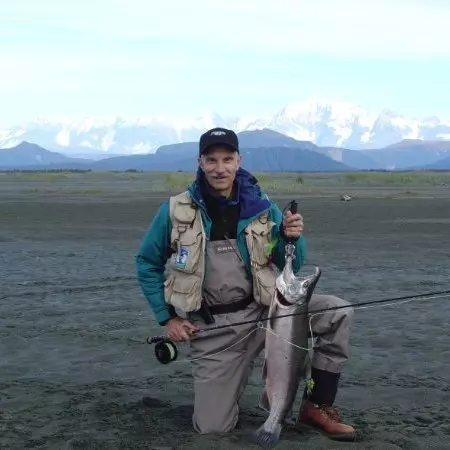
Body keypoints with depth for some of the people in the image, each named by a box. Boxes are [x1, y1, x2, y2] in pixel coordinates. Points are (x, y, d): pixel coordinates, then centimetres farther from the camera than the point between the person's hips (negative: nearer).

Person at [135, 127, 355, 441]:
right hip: (213, 326, -1)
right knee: (211, 427, -6)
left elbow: (291, 268, 4)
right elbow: (147, 264, 4)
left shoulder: (262, 207, -3)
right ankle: (230, 382, 29)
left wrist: (292, 238, -17)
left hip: (264, 310, 2)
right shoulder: (176, 211, -7)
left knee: (337, 313, -18)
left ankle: (318, 406, -3)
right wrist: (167, 318, -2)